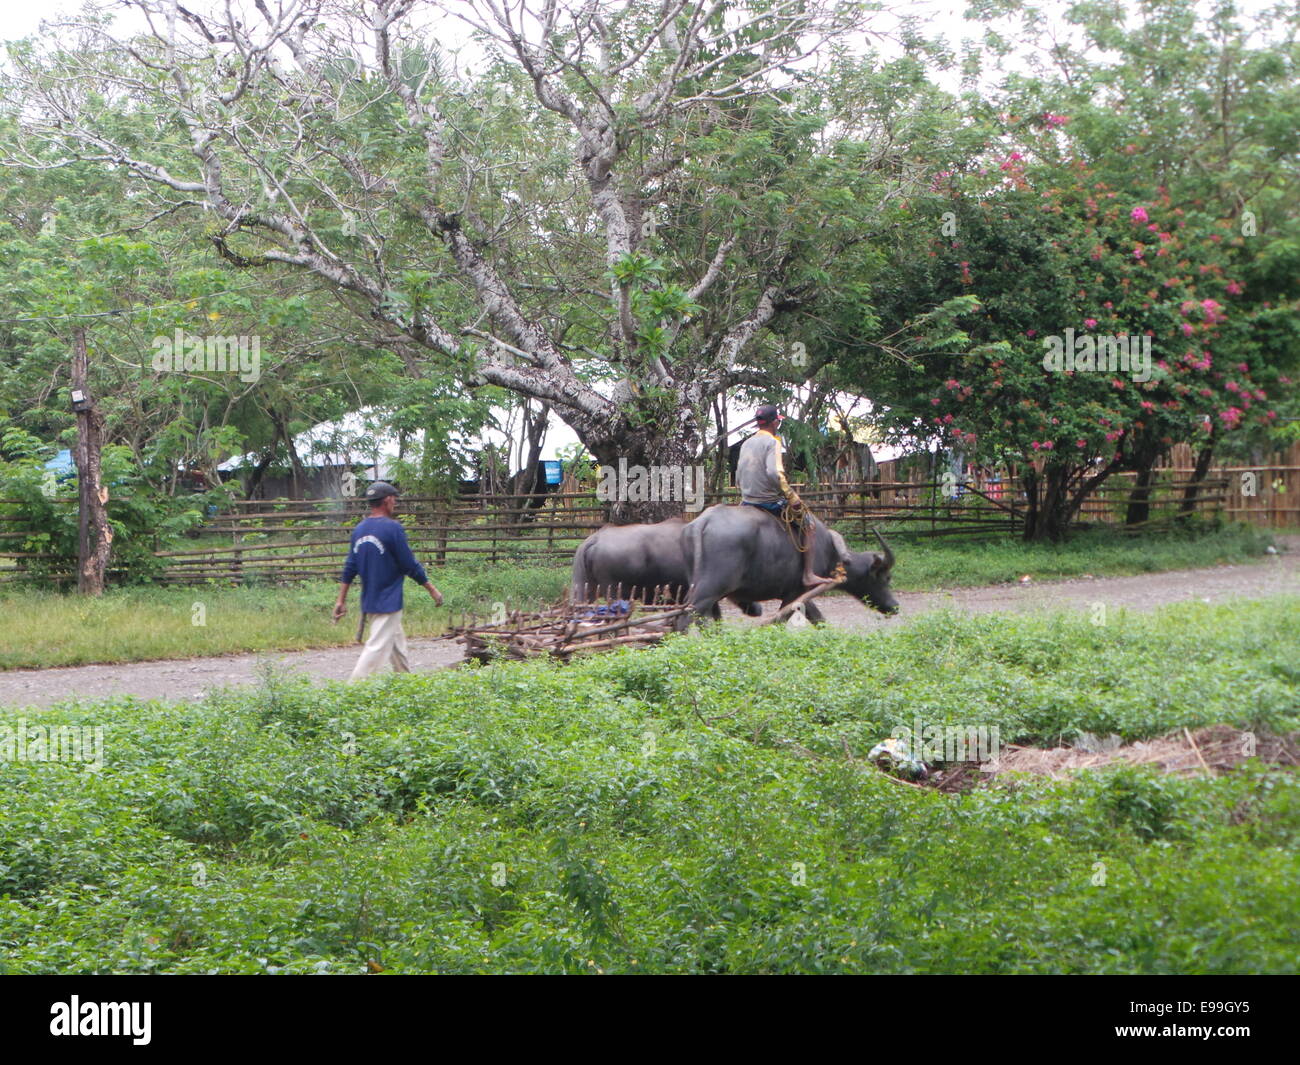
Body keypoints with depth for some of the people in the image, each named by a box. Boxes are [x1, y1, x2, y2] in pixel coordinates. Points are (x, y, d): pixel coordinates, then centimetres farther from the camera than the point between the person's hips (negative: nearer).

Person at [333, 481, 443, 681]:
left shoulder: (359, 529, 7)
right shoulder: (392, 527, -14)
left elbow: (349, 568, 8)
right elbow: (410, 565, -12)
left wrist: (341, 600, 12)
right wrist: (432, 589, -1)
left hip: (368, 600, 8)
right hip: (388, 602, -8)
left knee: (397, 645, 19)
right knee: (378, 647, -8)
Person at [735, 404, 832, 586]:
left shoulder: (746, 444, 11)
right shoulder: (772, 442, -12)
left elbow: (738, 477, 16)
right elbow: (774, 473, -26)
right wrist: (792, 497, -19)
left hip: (747, 502, 7)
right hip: (770, 501, -7)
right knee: (807, 520, 4)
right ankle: (808, 574, -3)